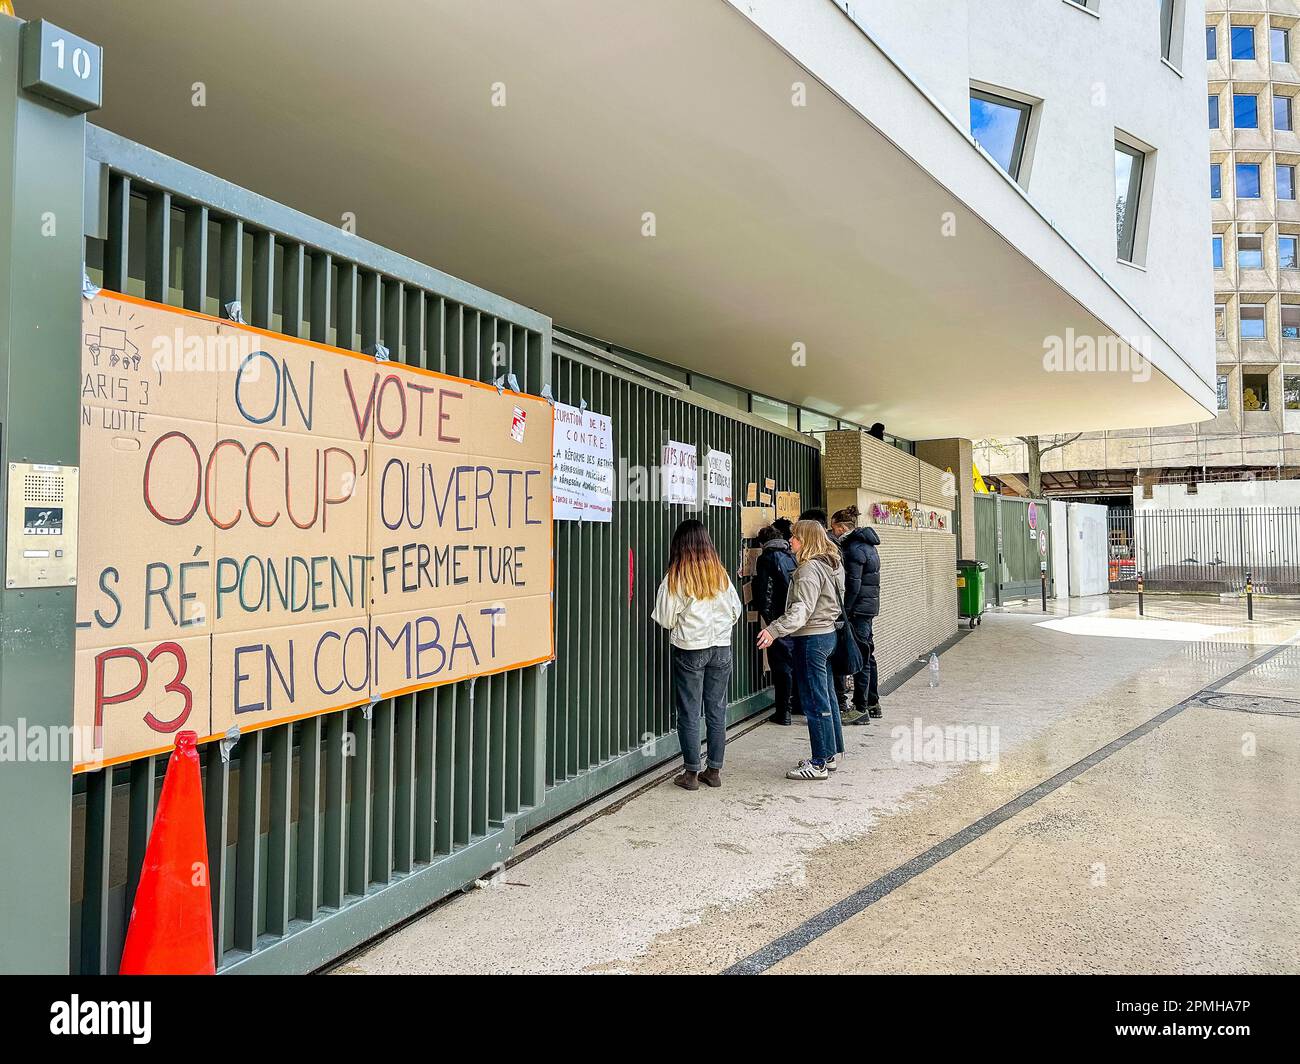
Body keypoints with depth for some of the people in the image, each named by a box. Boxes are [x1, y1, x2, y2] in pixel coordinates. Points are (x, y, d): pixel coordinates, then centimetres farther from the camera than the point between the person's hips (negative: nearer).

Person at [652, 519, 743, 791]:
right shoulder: (720, 574, 1)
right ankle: (714, 771, 18)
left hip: (690, 651, -4)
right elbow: (736, 610, 9)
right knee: (717, 711, 11)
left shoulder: (675, 578, -11)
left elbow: (665, 620, -9)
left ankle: (691, 773, 11)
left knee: (689, 713, 5)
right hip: (721, 648, 4)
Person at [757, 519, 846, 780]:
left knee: (815, 703, -4)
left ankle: (820, 763, 3)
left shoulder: (809, 569, -19)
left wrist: (774, 630, -39)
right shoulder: (832, 564, 12)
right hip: (827, 634, 10)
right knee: (827, 698, 16)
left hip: (811, 639, -10)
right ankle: (832, 754, 26)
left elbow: (802, 609, -30)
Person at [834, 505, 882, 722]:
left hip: (858, 607, -10)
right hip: (870, 605, 10)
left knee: (860, 657, -6)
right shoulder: (867, 544, 15)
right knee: (867, 654, 16)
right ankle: (873, 704, 25)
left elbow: (853, 585, -19)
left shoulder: (854, 548, -15)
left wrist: (844, 612, -16)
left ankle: (861, 708, -2)